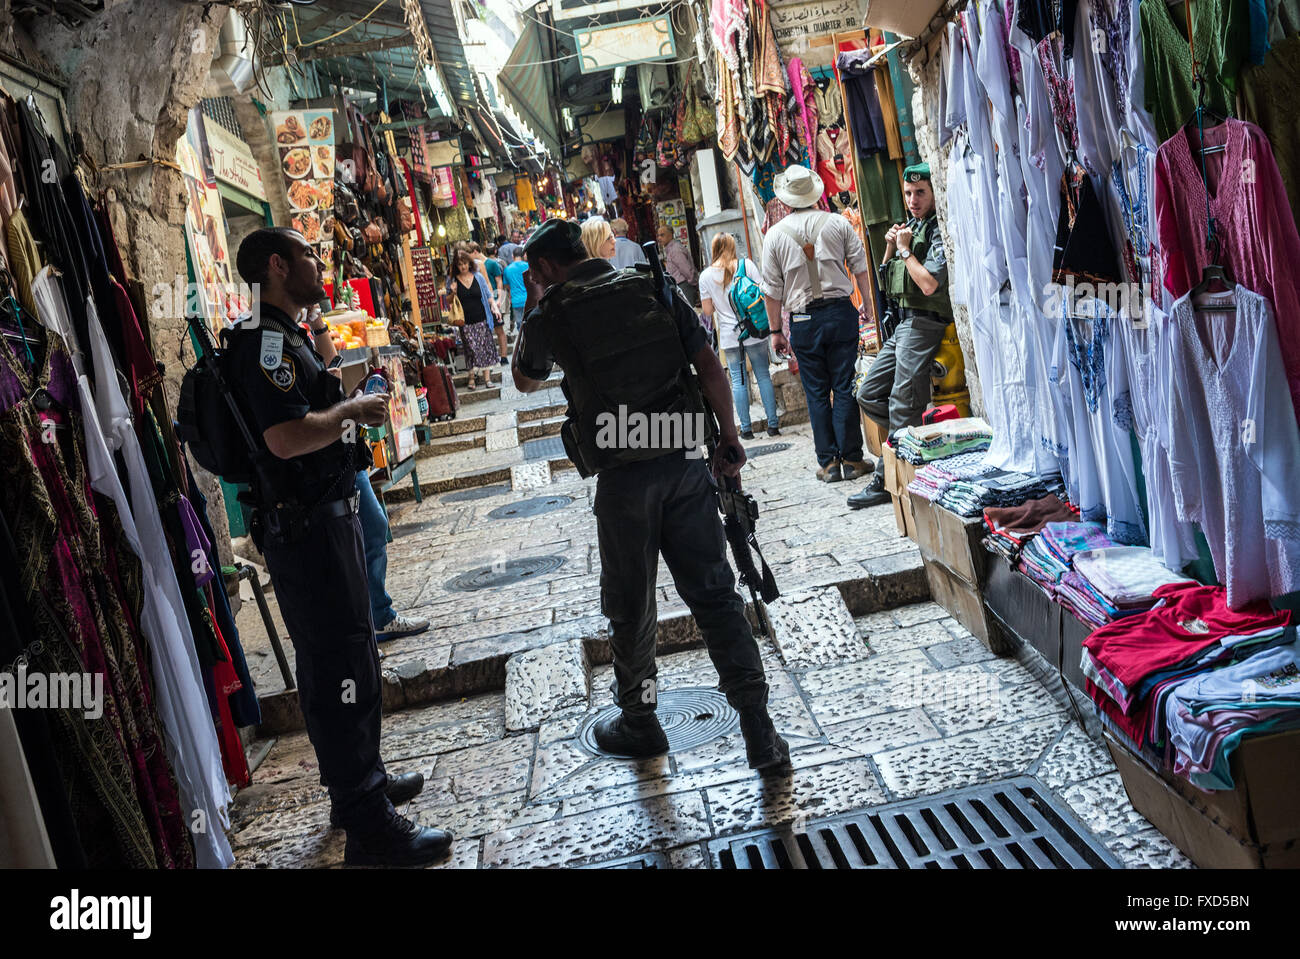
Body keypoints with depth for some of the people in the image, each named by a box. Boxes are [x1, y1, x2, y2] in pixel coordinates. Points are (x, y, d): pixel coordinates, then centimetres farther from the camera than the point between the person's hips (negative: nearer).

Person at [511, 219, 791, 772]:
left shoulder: (550, 315, 0)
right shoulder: (655, 289, 8)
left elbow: (526, 382, 19)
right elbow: (709, 366, 4)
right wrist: (730, 438, 10)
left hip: (622, 477, -3)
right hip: (684, 461, 3)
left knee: (630, 608, 14)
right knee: (715, 593, 6)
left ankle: (639, 724, 32)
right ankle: (760, 735, 5)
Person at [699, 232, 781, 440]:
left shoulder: (706, 275, 0)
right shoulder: (746, 264, -2)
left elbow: (707, 310, 2)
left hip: (729, 335, 0)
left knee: (738, 381, 6)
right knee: (763, 376, 6)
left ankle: (746, 428, 7)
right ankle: (773, 424, 6)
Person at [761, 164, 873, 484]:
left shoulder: (775, 235, 0)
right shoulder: (838, 223, 1)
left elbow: (772, 289, 1)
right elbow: (861, 268, 4)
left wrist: (775, 331, 9)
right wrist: (867, 303, 19)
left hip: (803, 321, 0)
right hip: (840, 312, 1)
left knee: (817, 394, 6)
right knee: (844, 388, 5)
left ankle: (828, 463, 9)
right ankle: (852, 459, 7)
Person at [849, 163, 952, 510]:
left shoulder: (939, 230, -9)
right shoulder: (910, 227, 18)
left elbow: (929, 284, -21)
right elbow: (888, 283, 21)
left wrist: (905, 250, -10)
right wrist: (890, 248, 5)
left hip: (923, 324, -10)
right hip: (904, 323, 10)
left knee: (902, 408, -6)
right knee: (868, 395, 11)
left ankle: (886, 482, 0)